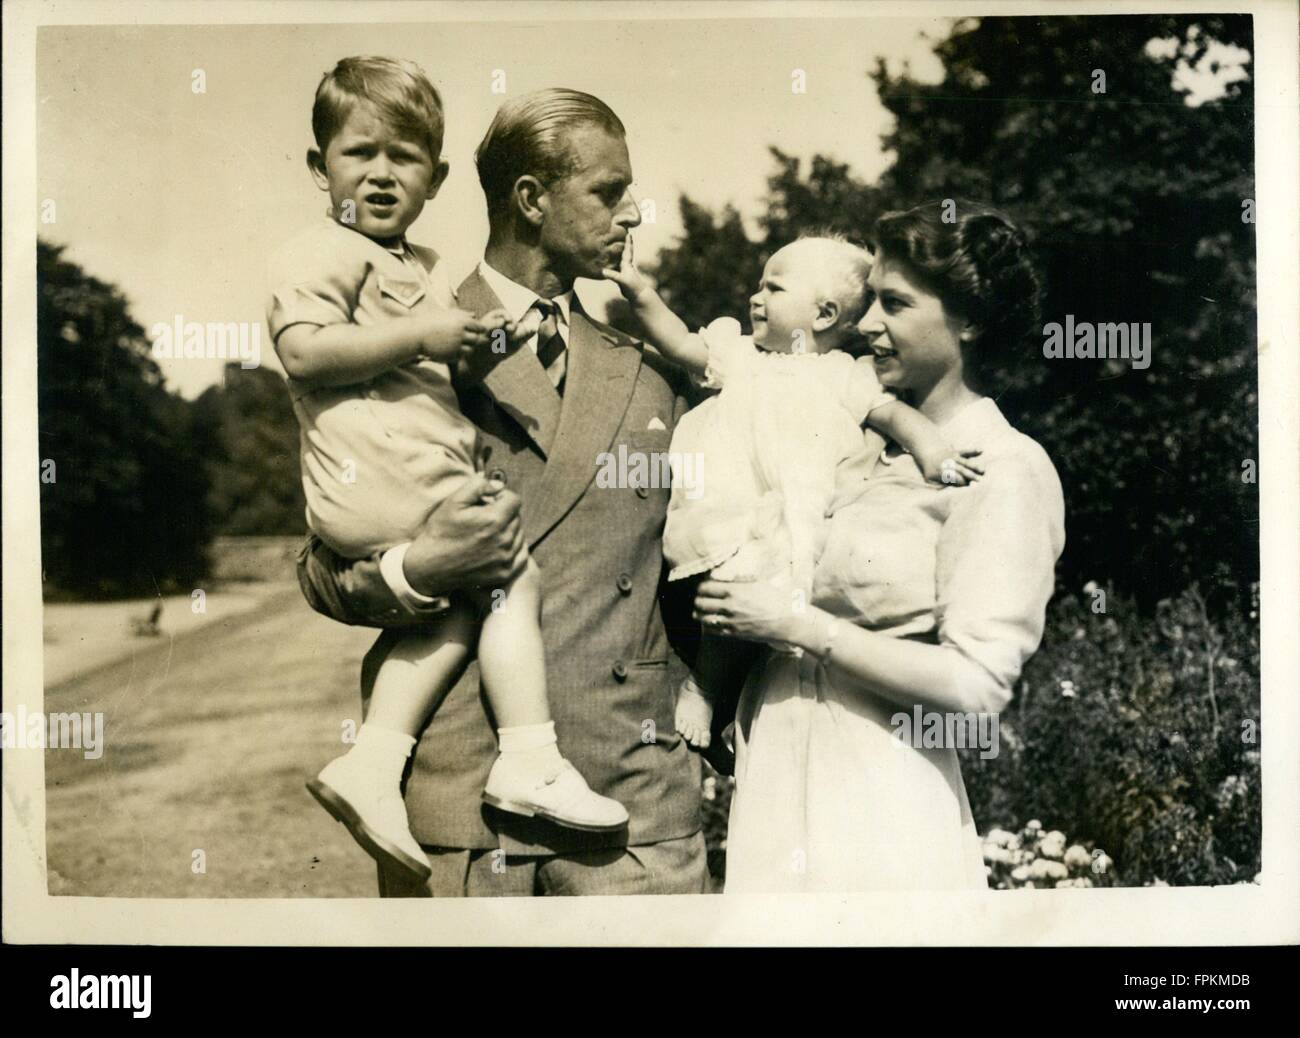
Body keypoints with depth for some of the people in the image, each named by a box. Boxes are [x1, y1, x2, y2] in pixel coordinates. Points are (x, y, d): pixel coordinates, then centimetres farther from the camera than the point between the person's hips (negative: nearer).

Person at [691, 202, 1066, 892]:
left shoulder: (1004, 471, -11)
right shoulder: (870, 446, 10)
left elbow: (974, 682, -18)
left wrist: (793, 624, -17)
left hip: (880, 808, -6)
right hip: (780, 783, 7)